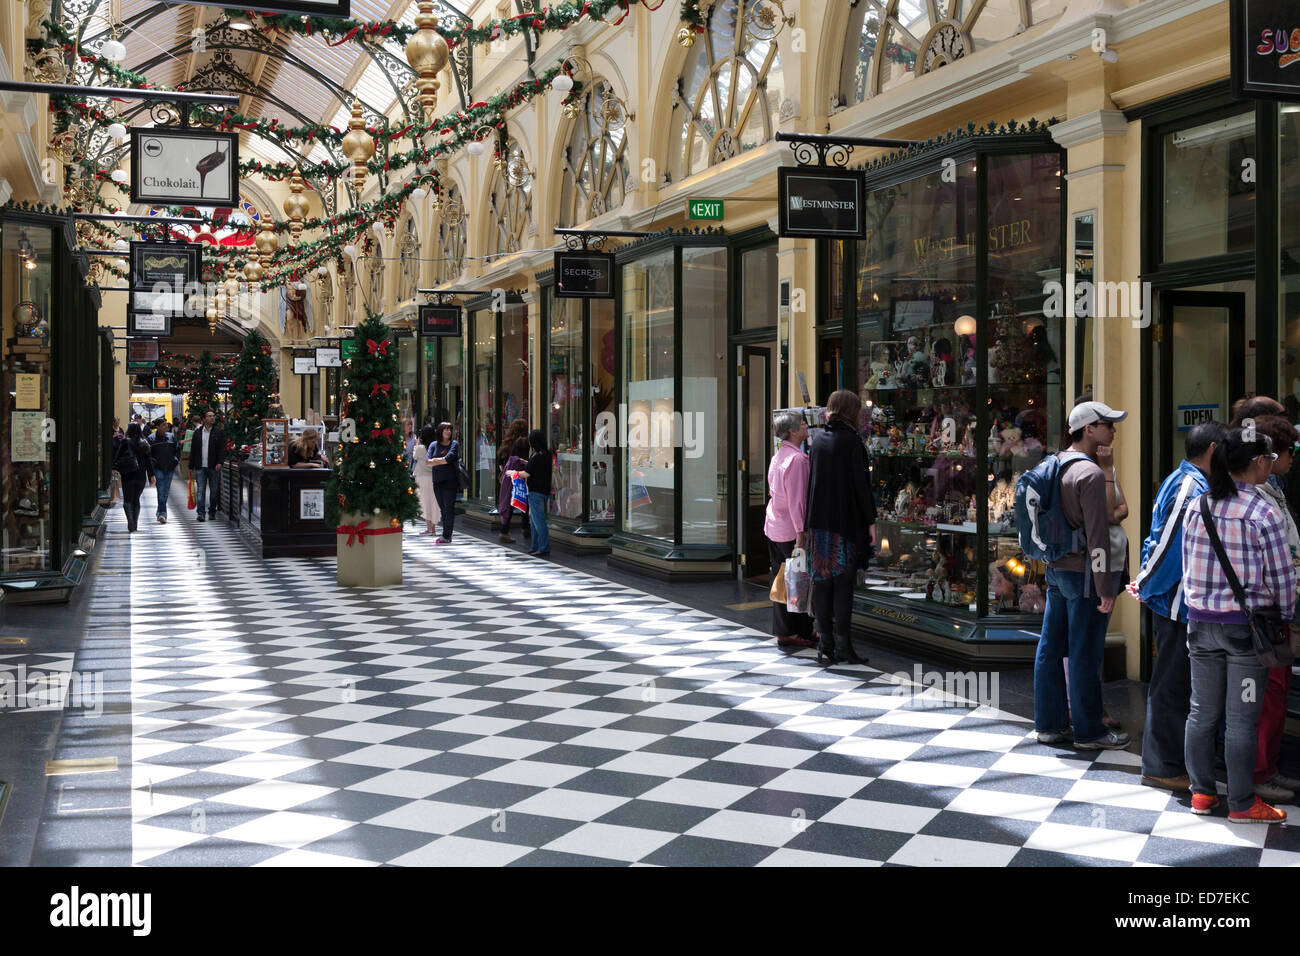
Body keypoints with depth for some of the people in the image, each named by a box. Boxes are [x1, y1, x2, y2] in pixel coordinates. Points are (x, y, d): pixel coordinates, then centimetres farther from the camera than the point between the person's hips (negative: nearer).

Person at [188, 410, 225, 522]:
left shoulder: (219, 432, 4)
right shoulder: (198, 433, 9)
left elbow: (222, 449, -1)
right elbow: (193, 450, 12)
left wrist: (220, 462, -15)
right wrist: (191, 466, 10)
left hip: (214, 467, -1)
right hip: (200, 467, 1)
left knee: (213, 491, 5)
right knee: (200, 490, -6)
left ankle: (212, 512, 15)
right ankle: (200, 512, -8)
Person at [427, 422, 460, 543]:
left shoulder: (454, 444, 3)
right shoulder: (434, 445, 12)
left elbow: (449, 458, -12)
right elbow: (428, 461, 0)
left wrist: (435, 461, -1)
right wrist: (442, 460, -8)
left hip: (450, 480, -4)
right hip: (437, 481, 4)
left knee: (449, 508, -7)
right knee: (443, 509, 6)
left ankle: (446, 536, -10)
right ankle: (447, 536, 10)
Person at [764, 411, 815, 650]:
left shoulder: (778, 457, 12)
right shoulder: (797, 459, -17)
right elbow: (797, 500, -21)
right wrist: (801, 533, -20)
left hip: (774, 527, 9)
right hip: (791, 530, -9)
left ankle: (783, 631, 17)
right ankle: (800, 633, 5)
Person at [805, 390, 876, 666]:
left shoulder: (818, 439, 8)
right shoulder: (851, 441, -10)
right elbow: (860, 484, -12)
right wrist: (871, 521, -6)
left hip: (819, 520, 6)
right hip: (846, 520, -6)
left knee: (822, 580, 7)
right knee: (843, 581, -2)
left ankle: (825, 645, 10)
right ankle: (842, 645, -1)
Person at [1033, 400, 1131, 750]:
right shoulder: (1091, 474, -17)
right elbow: (1097, 536, -19)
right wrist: (1106, 589, -16)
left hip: (1055, 569, 9)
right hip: (1083, 573, -9)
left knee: (1050, 648, 12)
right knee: (1084, 655, 0)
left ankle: (1050, 724, 21)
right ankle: (1089, 732, 9)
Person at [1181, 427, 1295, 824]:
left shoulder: (1197, 505, 1)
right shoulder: (1263, 512, -14)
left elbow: (1188, 567, 6)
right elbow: (1282, 576, -8)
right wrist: (1285, 616, 9)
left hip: (1201, 622, 5)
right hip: (1245, 624, -5)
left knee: (1202, 711, 13)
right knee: (1241, 718, 3)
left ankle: (1201, 792, 22)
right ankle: (1241, 803, 12)